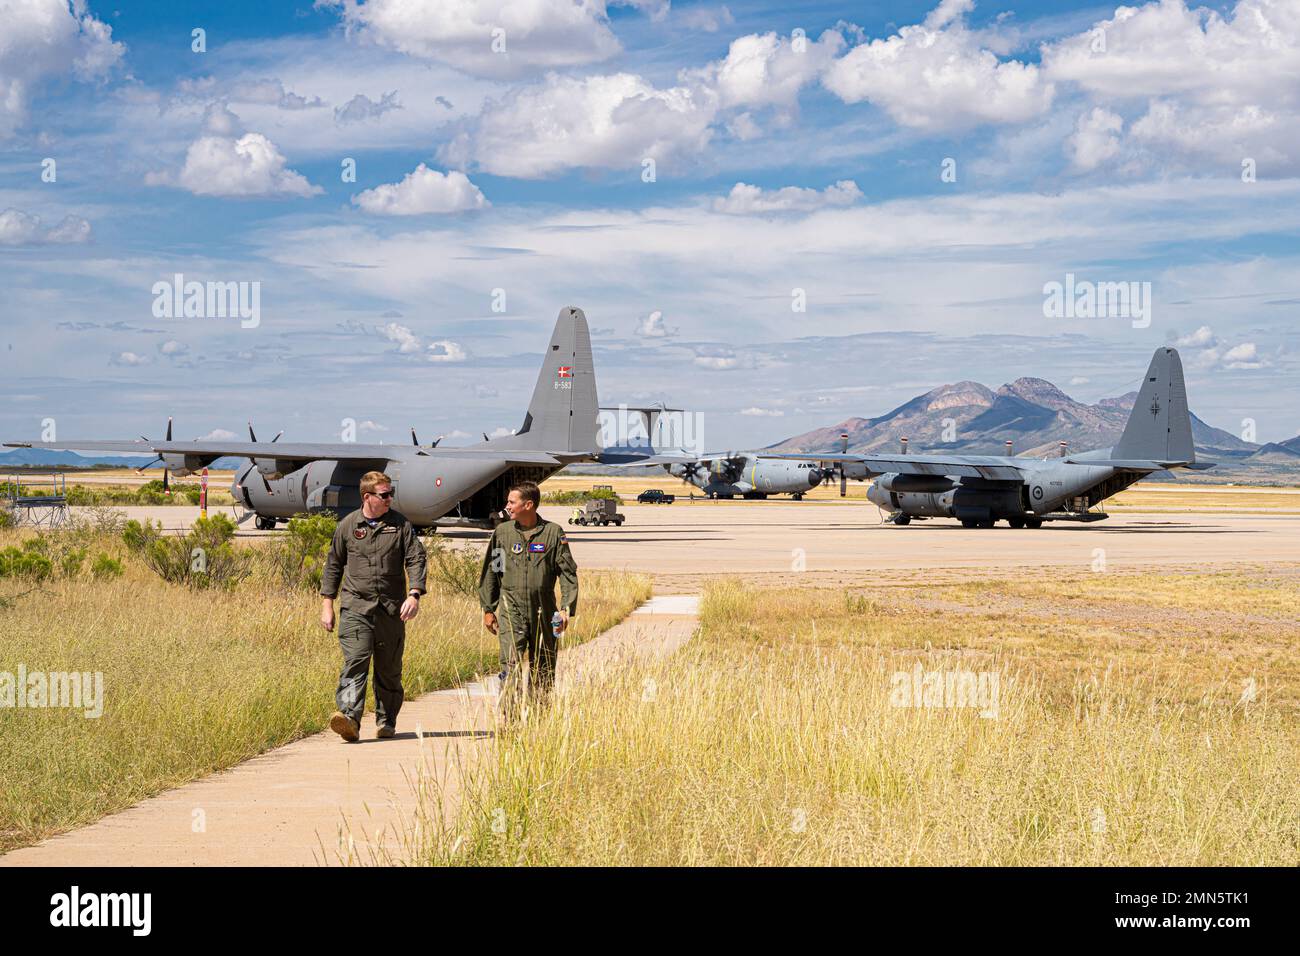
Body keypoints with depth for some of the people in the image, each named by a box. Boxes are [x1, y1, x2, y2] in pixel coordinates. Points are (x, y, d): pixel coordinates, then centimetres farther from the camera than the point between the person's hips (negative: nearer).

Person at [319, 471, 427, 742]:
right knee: (355, 661, -17)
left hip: (391, 608, 1)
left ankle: (386, 721, 22)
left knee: (389, 669, 8)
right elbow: (333, 565, 13)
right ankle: (349, 718, -27)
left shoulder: (400, 524, 6)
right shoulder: (347, 526, 6)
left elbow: (416, 559, 0)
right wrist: (327, 604, 9)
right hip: (355, 607, -1)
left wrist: (414, 594, -14)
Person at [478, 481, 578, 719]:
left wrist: (566, 609, -9)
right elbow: (490, 571, 12)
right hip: (512, 612, 0)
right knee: (511, 668, -13)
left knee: (543, 672, 7)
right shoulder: (502, 532, 5)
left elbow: (568, 573, 0)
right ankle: (509, 722, -13)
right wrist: (488, 609, 9)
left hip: (544, 614, 0)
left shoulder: (554, 533, 0)